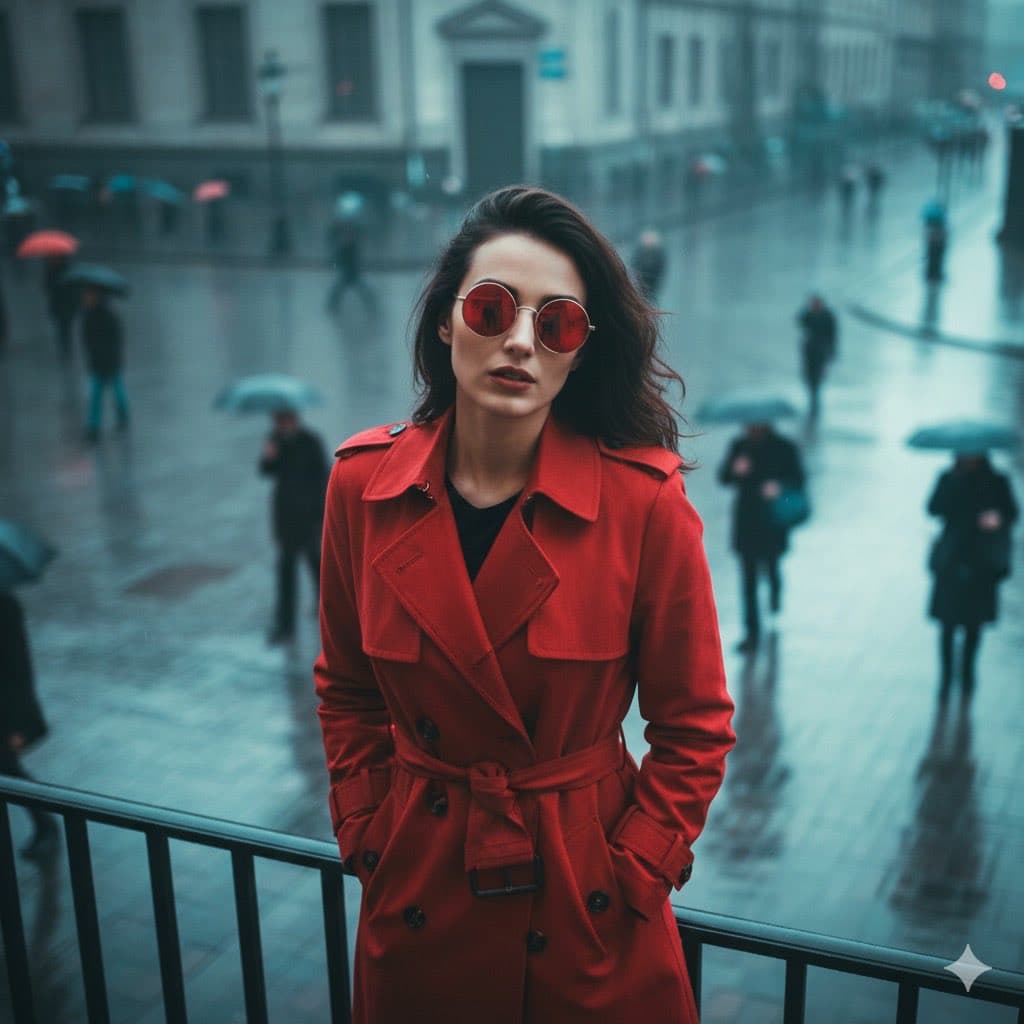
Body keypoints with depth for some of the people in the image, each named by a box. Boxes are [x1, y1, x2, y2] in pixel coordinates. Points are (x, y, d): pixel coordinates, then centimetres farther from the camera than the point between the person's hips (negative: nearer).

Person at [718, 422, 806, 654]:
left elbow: (798, 479, -8)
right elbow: (723, 478, -1)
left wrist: (780, 486, -29)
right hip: (745, 522, 1)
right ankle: (752, 632, 3)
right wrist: (734, 470, -23)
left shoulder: (784, 448, -5)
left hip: (773, 522, -1)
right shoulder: (739, 446, 1)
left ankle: (775, 592, 51)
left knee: (771, 567, 12)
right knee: (748, 577, -1)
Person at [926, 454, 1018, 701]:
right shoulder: (949, 479, 3)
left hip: (983, 564, 0)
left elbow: (1011, 512, -4)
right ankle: (946, 676, 7)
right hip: (951, 562, 0)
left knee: (974, 625, 7)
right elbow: (934, 509, -10)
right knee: (948, 624, -2)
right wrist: (955, 480, -19)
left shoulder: (996, 481, 3)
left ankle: (967, 674, 23)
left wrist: (998, 518, -26)